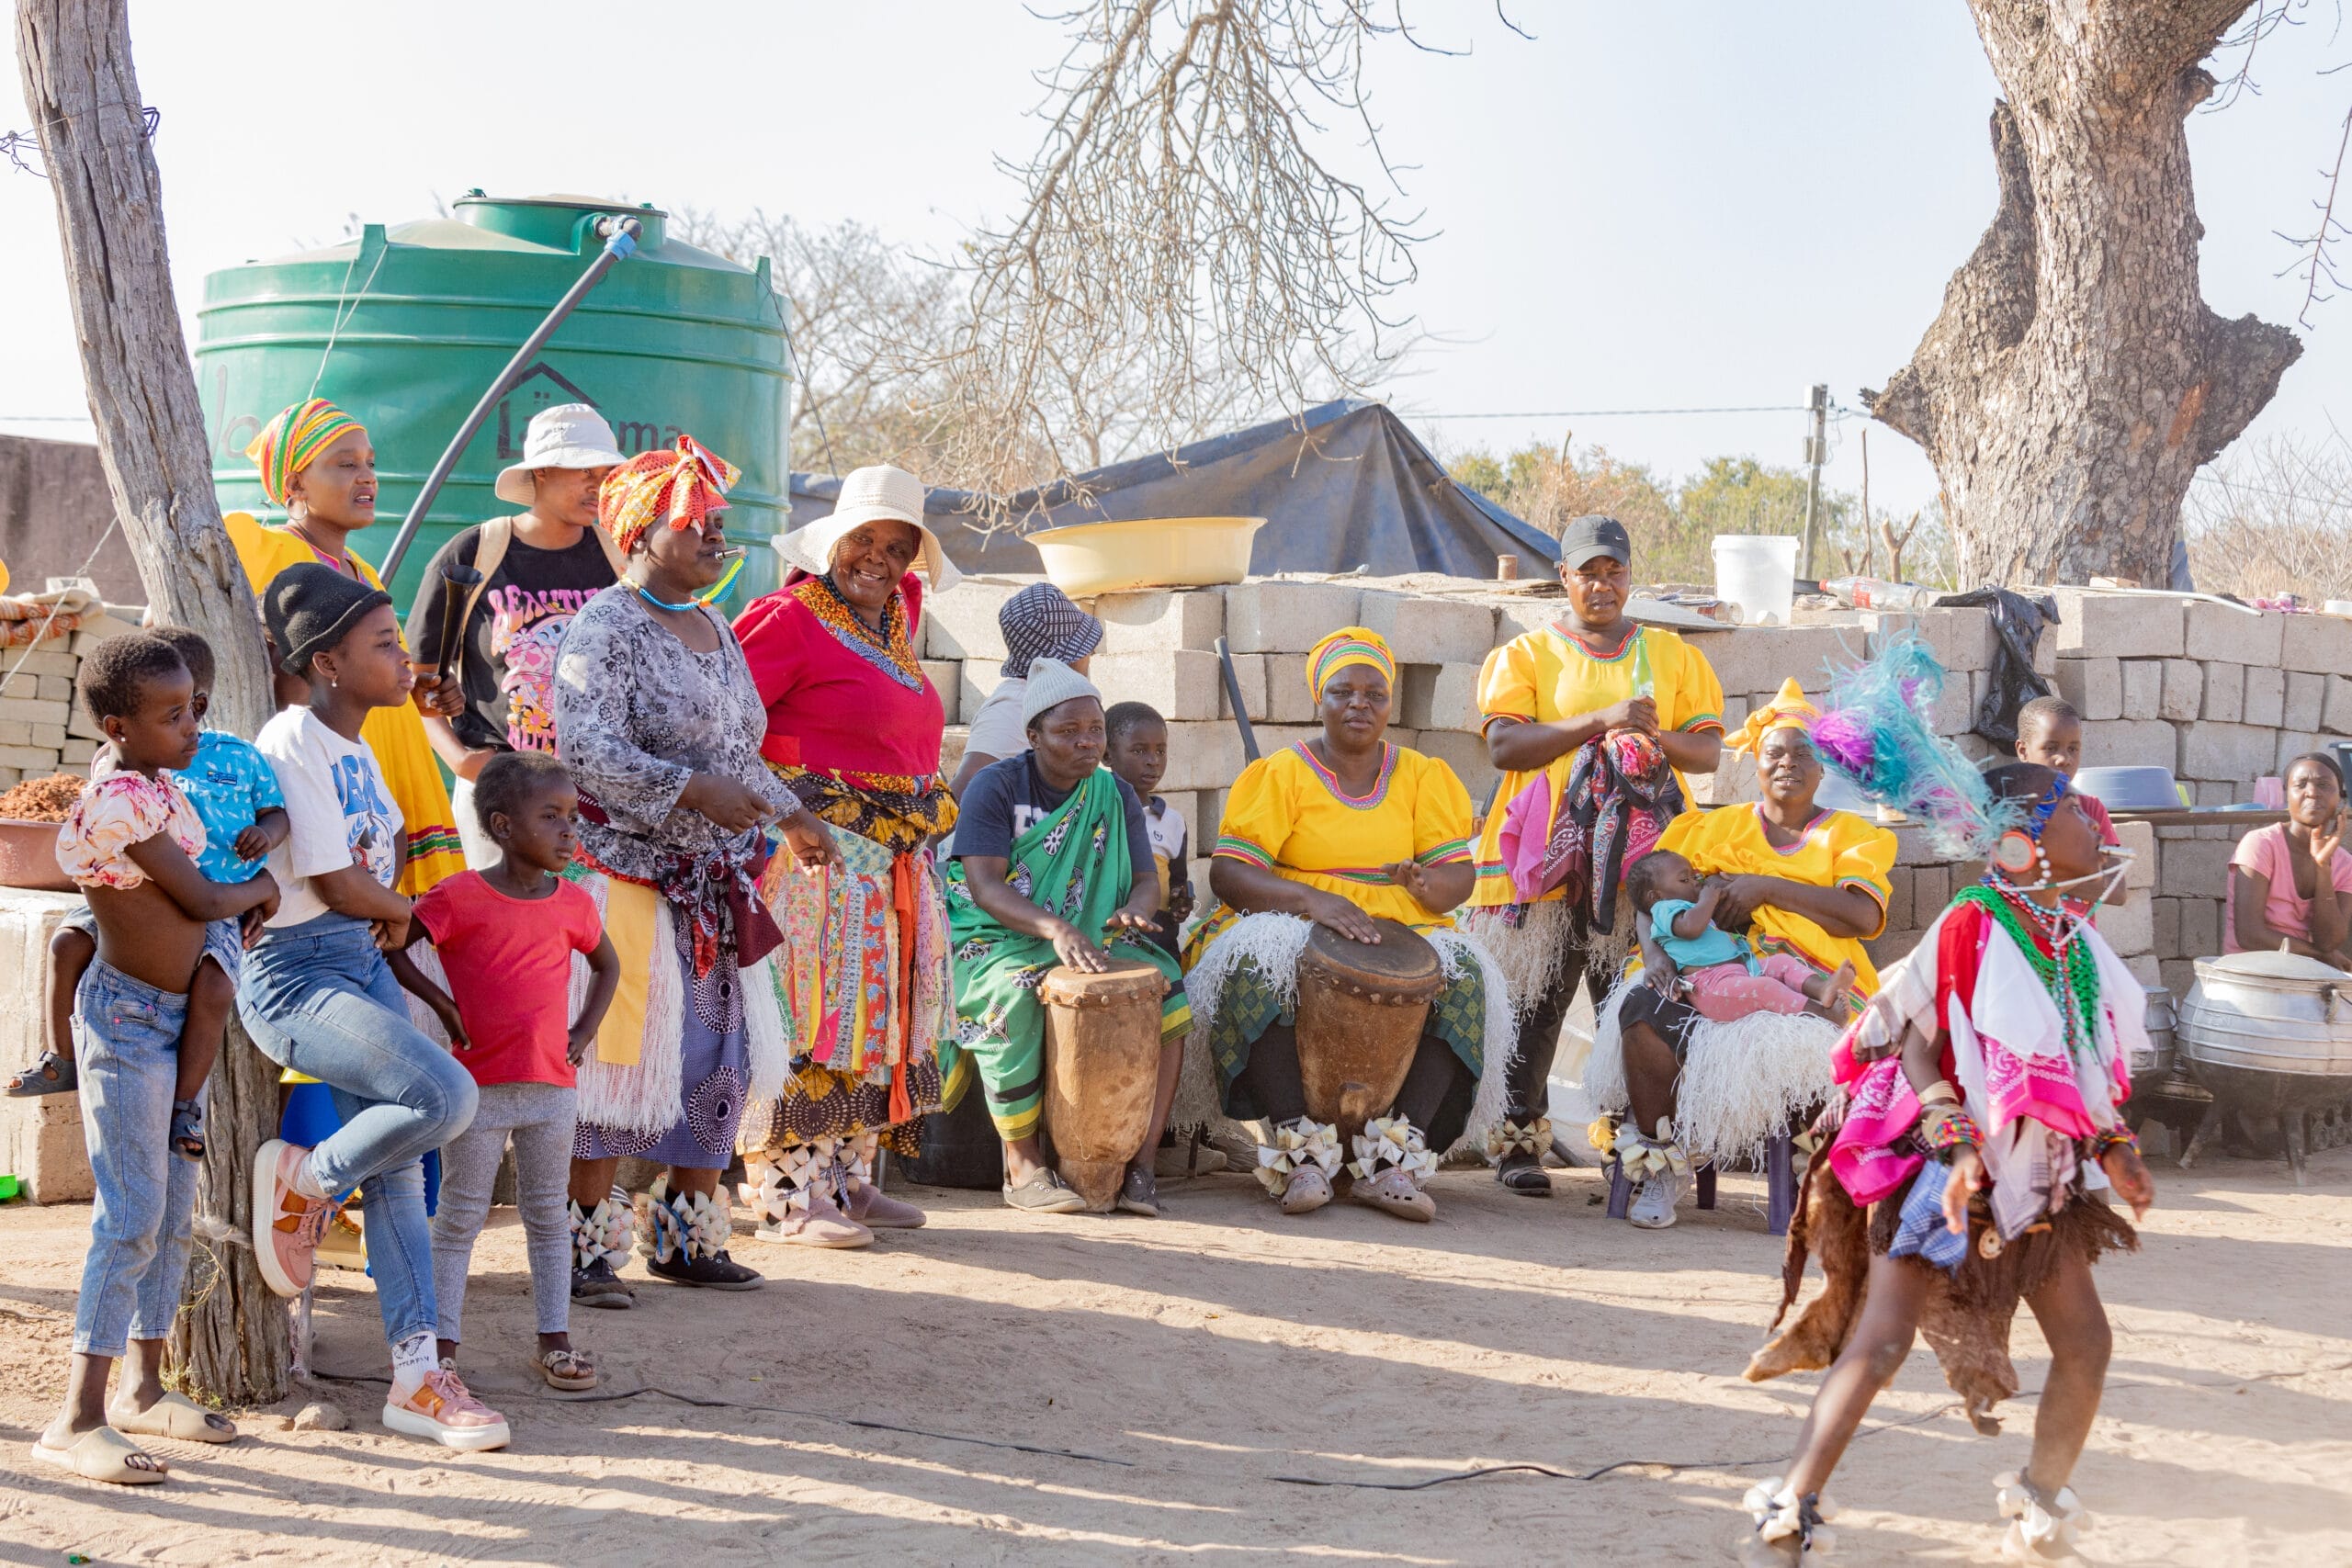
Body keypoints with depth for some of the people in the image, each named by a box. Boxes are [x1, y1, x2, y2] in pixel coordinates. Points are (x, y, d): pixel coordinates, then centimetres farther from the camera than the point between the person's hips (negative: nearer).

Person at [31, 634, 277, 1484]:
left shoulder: (163, 789, 8)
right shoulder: (119, 803, -21)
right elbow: (199, 899, -17)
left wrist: (236, 911, 3)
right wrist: (260, 889, 1)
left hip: (177, 1015, 9)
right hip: (126, 1020, -9)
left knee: (173, 1212, 13)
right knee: (132, 1216, -11)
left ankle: (145, 1388, 24)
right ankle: (77, 1421, -10)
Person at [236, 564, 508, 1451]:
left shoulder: (356, 747, 14)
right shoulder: (292, 742, -14)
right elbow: (333, 883, -16)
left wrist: (383, 914, 4)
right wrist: (396, 909, 4)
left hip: (363, 964, 9)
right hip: (295, 974, -9)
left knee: (398, 1170, 4)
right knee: (445, 1095, -26)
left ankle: (416, 1376, 8)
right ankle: (304, 1187, -1)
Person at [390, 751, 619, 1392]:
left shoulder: (573, 903, 4)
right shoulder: (459, 897, -9)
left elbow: (607, 964, 21)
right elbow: (390, 948, -4)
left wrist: (586, 1029, 10)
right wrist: (441, 1003, -9)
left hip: (552, 1082, 4)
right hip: (478, 1085, -4)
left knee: (548, 1216, 10)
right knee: (460, 1215, 3)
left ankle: (555, 1341, 17)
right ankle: (442, 1345, 8)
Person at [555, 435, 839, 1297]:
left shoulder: (715, 629, 16)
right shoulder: (604, 628, -10)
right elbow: (586, 751, -21)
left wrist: (789, 813, 25)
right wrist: (692, 790, -28)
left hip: (717, 884, 8)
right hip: (631, 874, -8)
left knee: (719, 1062, 10)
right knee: (619, 1060, -7)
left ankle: (684, 1236, 20)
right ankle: (581, 1246, 2)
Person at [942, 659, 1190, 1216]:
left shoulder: (1116, 795, 7)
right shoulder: (996, 788, -8)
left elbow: (1146, 879, 3)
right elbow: (984, 885, -19)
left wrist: (1134, 909, -24)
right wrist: (1054, 928, -36)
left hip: (1093, 941, 5)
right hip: (997, 940, -4)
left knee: (1166, 987, -22)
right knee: (1013, 994, -38)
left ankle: (1141, 1161, -17)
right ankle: (1023, 1165, -23)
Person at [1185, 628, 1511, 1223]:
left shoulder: (1423, 776, 12)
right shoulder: (1280, 774, 3)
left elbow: (1459, 878, 3)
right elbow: (1226, 873, -7)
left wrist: (1427, 884, -22)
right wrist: (1312, 900, -24)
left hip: (1401, 933, 3)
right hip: (1291, 929, -2)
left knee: (1463, 977, -28)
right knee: (1256, 966, -36)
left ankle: (1394, 1157, -31)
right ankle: (1301, 1143, -33)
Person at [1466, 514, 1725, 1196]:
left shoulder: (1671, 654, 18)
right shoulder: (1526, 654, 10)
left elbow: (1709, 750, 12)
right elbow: (1504, 743, -5)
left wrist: (1659, 736, -11)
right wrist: (1600, 720, -15)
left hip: (1640, 863, 2)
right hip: (1545, 860, -1)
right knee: (1532, 1005, -5)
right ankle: (1520, 1142, 3)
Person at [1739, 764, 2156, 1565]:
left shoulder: (2077, 940, 6)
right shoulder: (1972, 927, -16)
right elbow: (1918, 1046, -15)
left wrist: (2115, 1148, 10)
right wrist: (1956, 1145, -25)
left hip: (2041, 1172, 7)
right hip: (1945, 1167, -7)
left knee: (2085, 1344, 7)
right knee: (1880, 1341, -14)